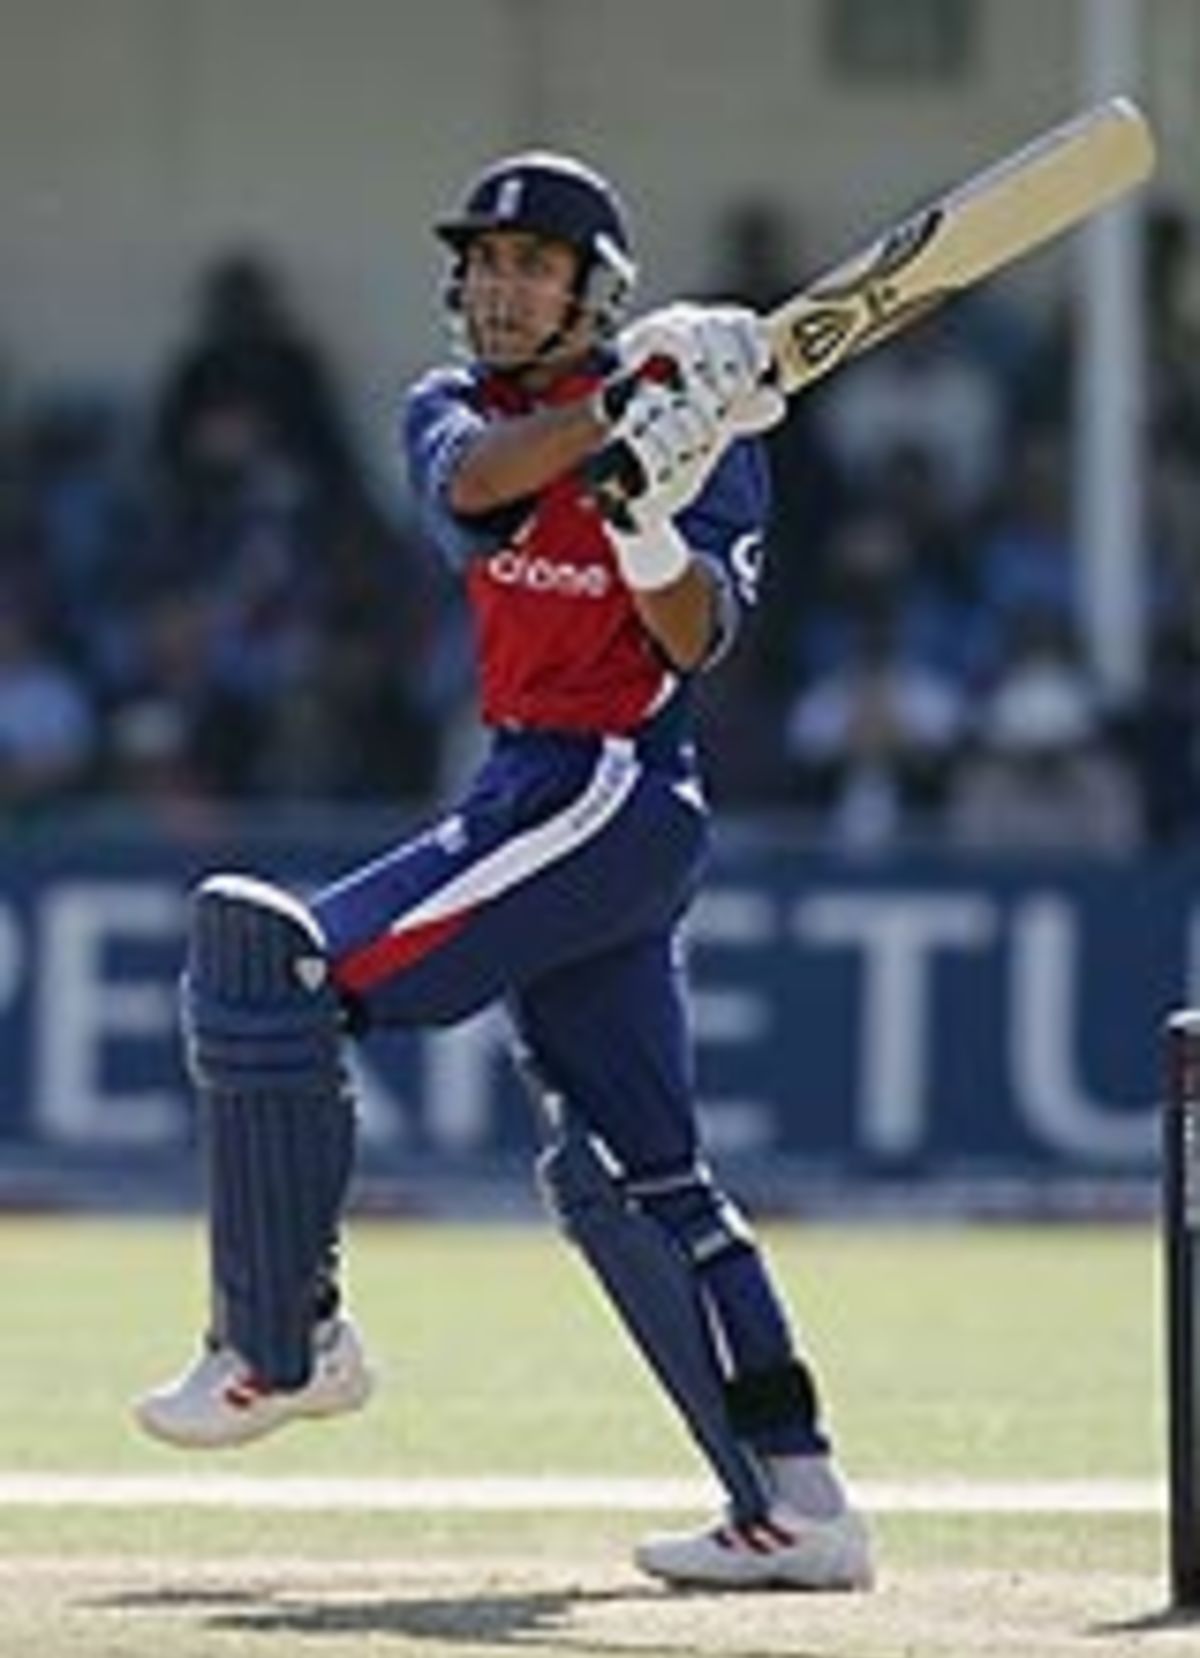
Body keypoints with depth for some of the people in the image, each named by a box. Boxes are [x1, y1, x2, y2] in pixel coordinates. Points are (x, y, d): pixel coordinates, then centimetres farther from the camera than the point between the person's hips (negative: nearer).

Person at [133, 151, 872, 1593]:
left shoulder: (693, 418, -4)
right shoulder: (452, 406, 13)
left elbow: (697, 638, -14)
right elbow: (477, 480, -12)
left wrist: (650, 521, -30)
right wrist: (619, 407, -24)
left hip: (611, 791, -8)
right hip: (532, 796, 8)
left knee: (266, 962, -16)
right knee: (627, 1169, 7)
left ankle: (278, 1343, -9)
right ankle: (792, 1508, 6)